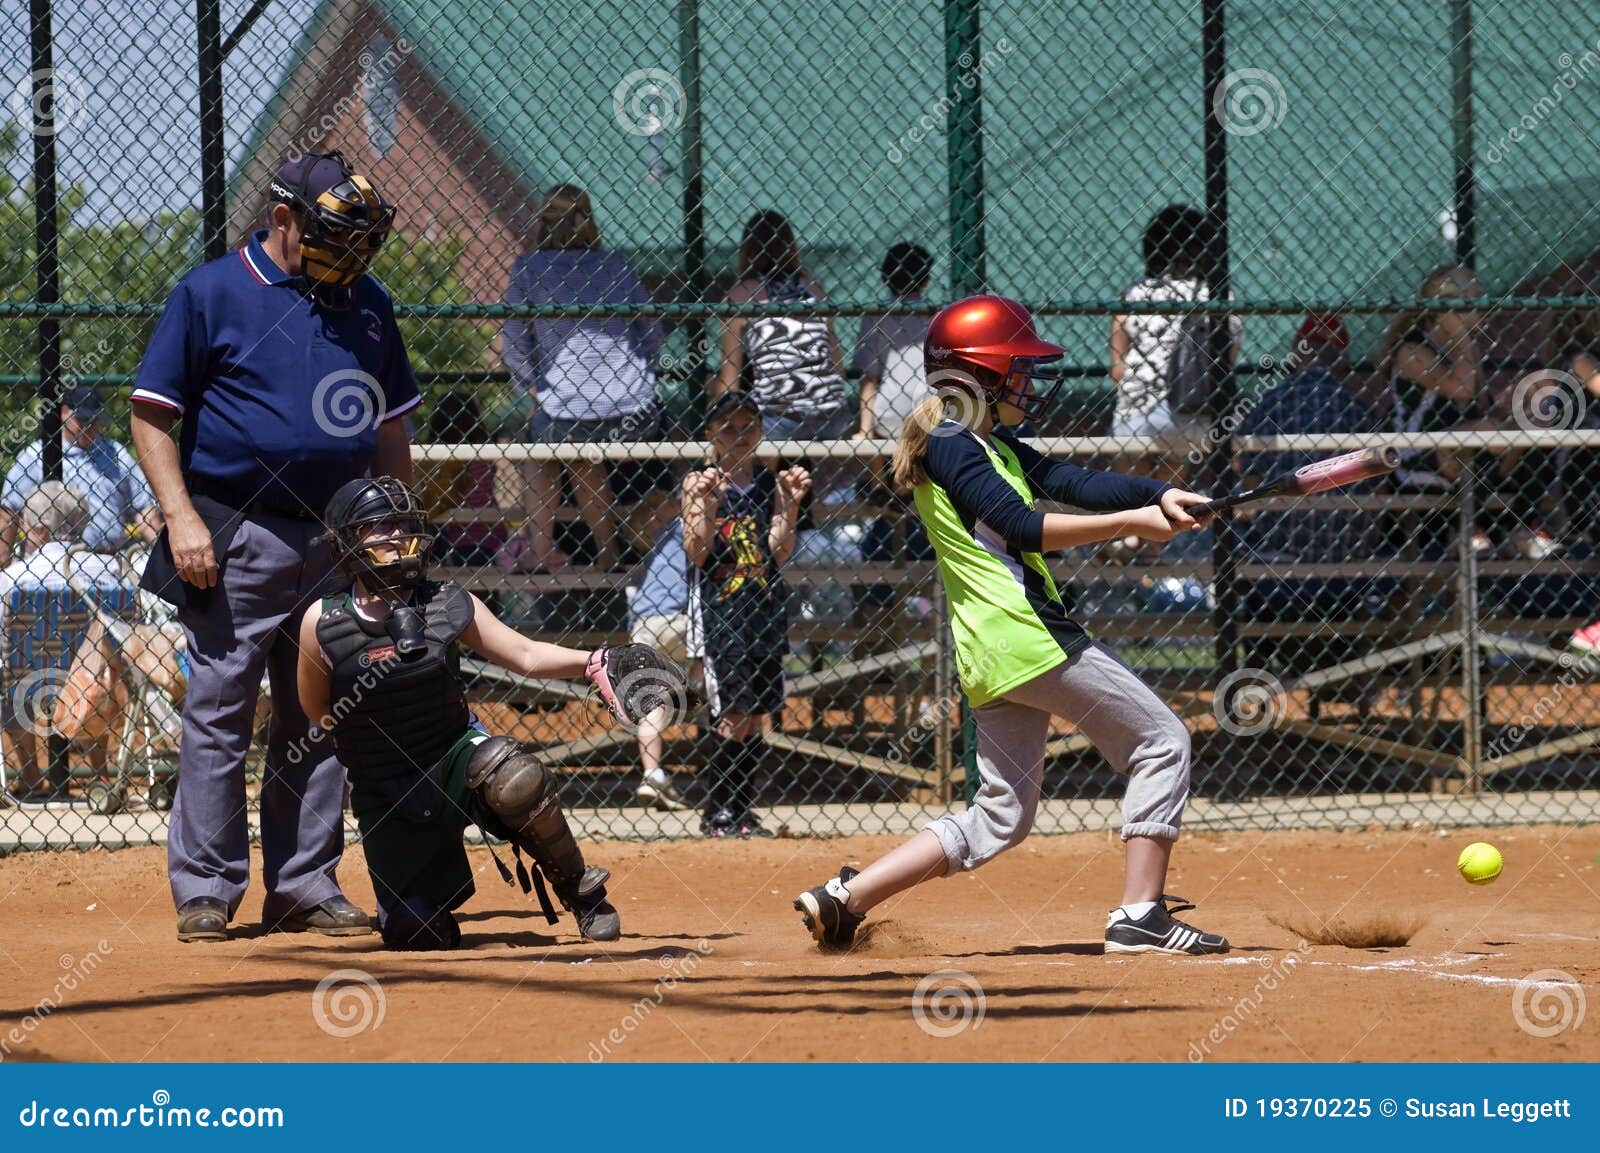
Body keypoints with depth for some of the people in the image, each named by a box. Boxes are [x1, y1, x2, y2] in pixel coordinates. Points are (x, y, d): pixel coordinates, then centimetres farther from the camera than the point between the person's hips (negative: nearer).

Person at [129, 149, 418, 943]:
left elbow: (389, 426, 19)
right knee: (218, 714, -5)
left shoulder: (365, 303, 12)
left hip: (340, 543, 5)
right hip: (237, 541, -5)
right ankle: (206, 890, 0)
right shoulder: (211, 294, -2)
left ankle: (305, 886, 14)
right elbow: (151, 414, -3)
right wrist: (182, 517, -14)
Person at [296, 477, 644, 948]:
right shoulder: (322, 623, -9)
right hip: (384, 798, 0)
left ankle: (578, 890, -14)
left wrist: (593, 663, -20)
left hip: (455, 759, 0)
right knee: (415, 934, -6)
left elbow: (525, 655, -6)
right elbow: (316, 711, 3)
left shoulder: (448, 605, -5)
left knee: (514, 778, -37)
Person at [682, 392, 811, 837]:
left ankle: (743, 813, 12)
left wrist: (791, 504, -14)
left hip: (765, 608, 4)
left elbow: (779, 551, -1)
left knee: (755, 718, 5)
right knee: (733, 715, -11)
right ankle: (716, 813, -3)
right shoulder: (699, 483, 1)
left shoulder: (772, 483, 8)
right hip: (716, 611, -4)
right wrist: (709, 505, -22)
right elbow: (696, 553, -8)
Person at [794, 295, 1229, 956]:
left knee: (1000, 816, 12)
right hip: (1028, 634, -10)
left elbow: (1074, 483, 12)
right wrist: (1130, 522, -17)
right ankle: (1139, 918, -7)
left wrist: (1160, 495, -4)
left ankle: (842, 900, 5)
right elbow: (1022, 528, -18)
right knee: (1161, 741, -1)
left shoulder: (996, 447, 22)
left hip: (987, 654, 10)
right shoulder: (951, 447, -8)